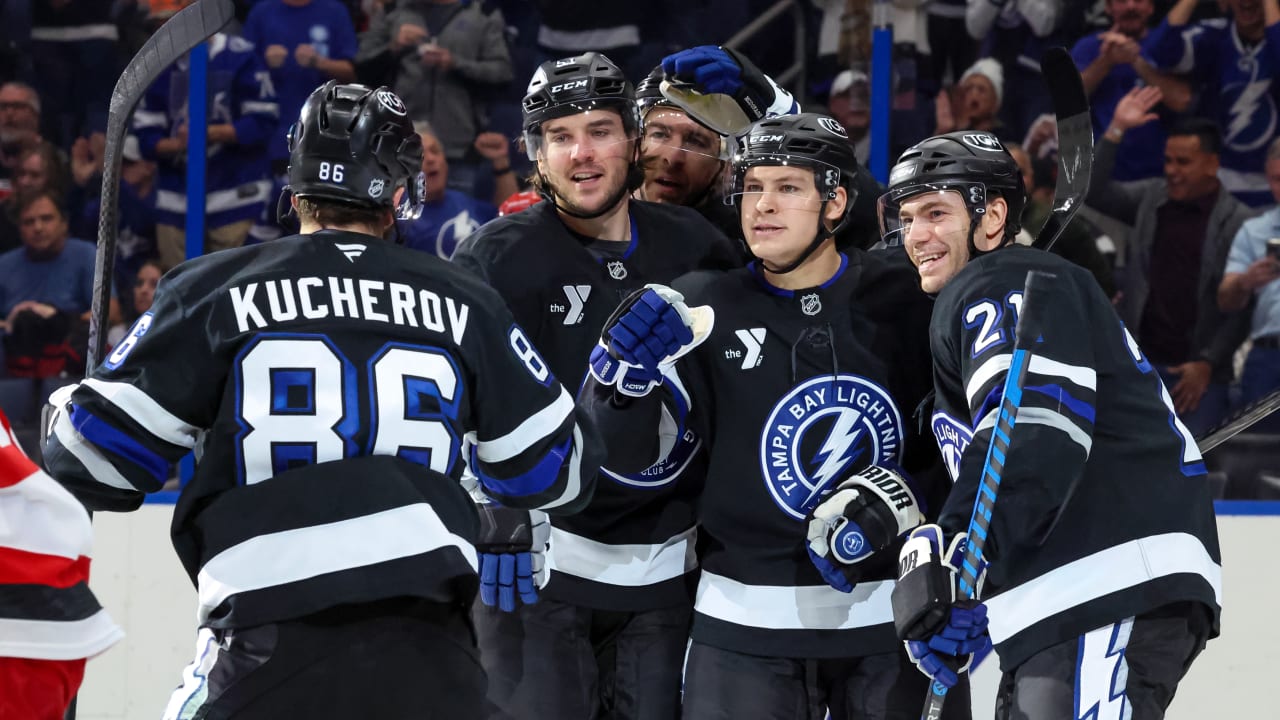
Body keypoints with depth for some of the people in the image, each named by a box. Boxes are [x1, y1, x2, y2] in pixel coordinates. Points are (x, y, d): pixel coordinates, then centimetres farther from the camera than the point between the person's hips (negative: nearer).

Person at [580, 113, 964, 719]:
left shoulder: (904, 301, -1)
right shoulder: (705, 308, -1)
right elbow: (625, 453, -4)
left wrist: (904, 494, -13)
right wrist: (625, 368, -22)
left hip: (894, 617, 0)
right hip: (748, 621, 0)